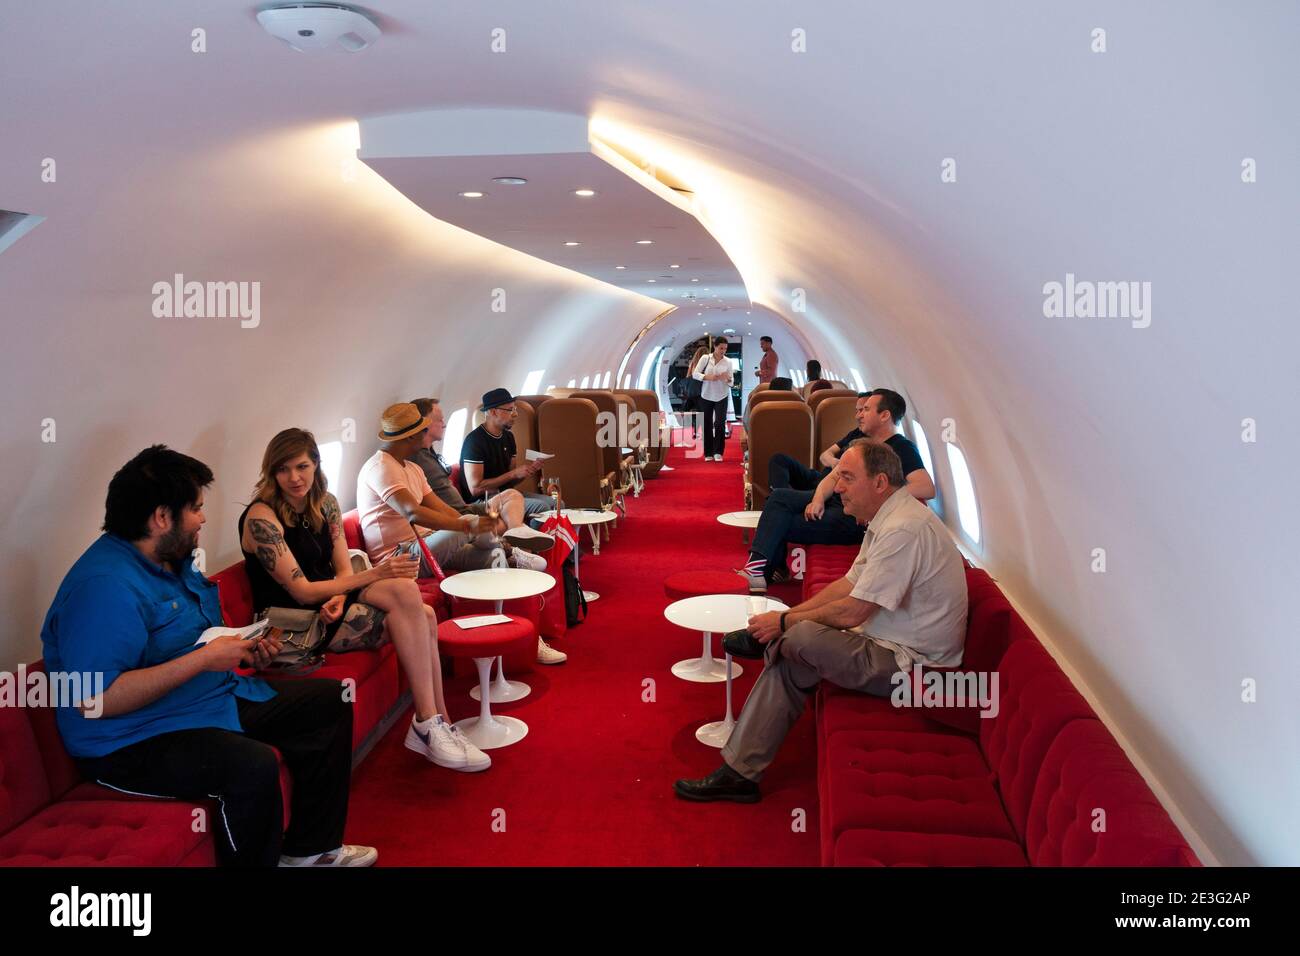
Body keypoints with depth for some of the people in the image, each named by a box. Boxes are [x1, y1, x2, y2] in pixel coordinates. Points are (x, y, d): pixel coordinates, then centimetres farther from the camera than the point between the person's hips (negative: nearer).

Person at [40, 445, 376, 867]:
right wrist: (203, 659, -27)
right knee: (255, 767, -36)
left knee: (329, 700, 10)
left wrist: (245, 650, 1)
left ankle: (310, 849, 19)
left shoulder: (174, 560, 7)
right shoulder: (106, 586, -25)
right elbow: (93, 700, -31)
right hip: (137, 741, -10)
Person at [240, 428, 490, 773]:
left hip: (328, 608, 7)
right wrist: (376, 574, -23)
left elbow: (344, 569, 9)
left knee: (423, 616, -21)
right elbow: (302, 591, -17)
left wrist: (339, 598, -16)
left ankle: (436, 724, -16)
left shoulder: (325, 503, 9)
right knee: (404, 592, -28)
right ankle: (430, 724, -25)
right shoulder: (261, 517, -13)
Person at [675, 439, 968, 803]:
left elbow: (852, 612, -25)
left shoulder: (904, 529, -25)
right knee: (787, 663, -1)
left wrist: (785, 623, -12)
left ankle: (763, 641, 11)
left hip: (910, 664, -10)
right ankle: (739, 772, 2)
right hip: (893, 648, 10)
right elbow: (849, 583, 12)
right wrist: (786, 616, 2)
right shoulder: (886, 520, 9)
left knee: (801, 638, -25)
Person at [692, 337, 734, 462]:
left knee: (720, 423, -11)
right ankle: (708, 453, 14)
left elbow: (731, 382, 1)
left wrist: (728, 379, -22)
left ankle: (718, 452, -2)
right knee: (707, 424, 5)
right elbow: (695, 374, -6)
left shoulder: (728, 362, -1)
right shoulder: (705, 358, -3)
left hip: (721, 397, 0)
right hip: (706, 396, 0)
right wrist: (707, 377, -20)